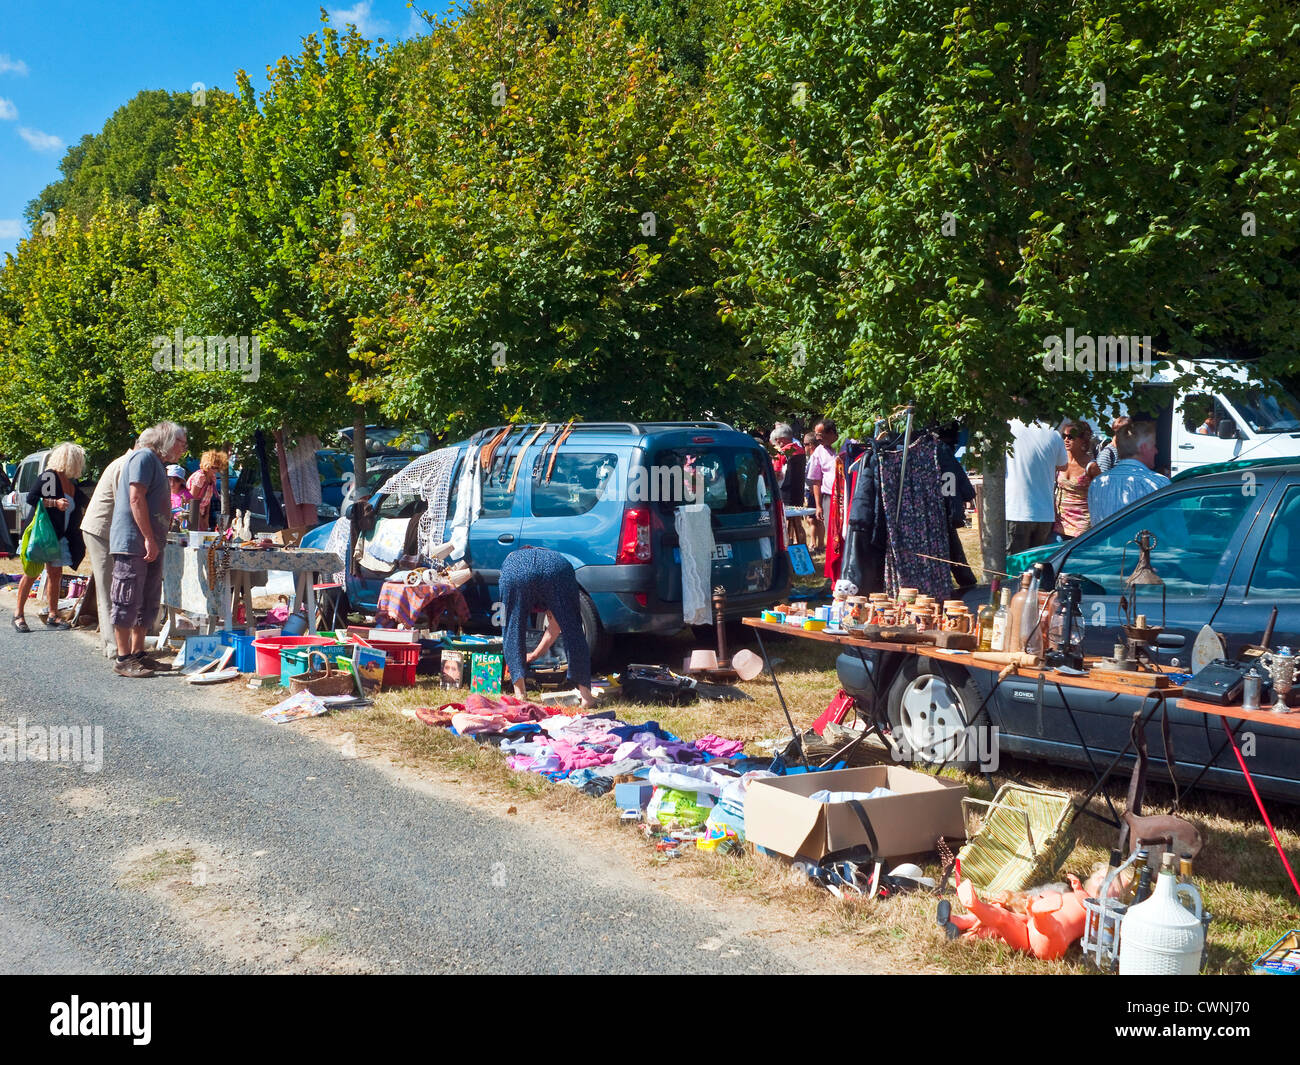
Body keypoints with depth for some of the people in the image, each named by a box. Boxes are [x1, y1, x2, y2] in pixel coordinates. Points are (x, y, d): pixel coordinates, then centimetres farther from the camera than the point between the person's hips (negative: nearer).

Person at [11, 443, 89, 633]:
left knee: (55, 574, 6)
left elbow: (83, 504, 23)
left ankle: (53, 616, 10)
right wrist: (54, 503, -23)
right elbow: (31, 498, -15)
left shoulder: (73, 484, 12)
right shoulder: (48, 476, -10)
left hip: (60, 537, 7)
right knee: (32, 572, -5)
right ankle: (18, 614, 2)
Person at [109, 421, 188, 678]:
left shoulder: (157, 462, 21)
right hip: (133, 542, -10)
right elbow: (136, 498, -19)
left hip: (150, 546, 10)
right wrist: (149, 539, -21)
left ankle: (137, 654, 20)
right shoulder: (144, 457, -9)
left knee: (149, 603, 13)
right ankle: (123, 659, -2)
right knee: (128, 602, -5)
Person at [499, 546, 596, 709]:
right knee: (572, 631, 12)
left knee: (513, 631, 16)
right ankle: (585, 694, 11)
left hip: (515, 572, -1)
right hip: (556, 569, 1)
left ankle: (520, 693, 10)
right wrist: (534, 654, 57)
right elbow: (555, 625, 46)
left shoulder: (510, 558, 45)